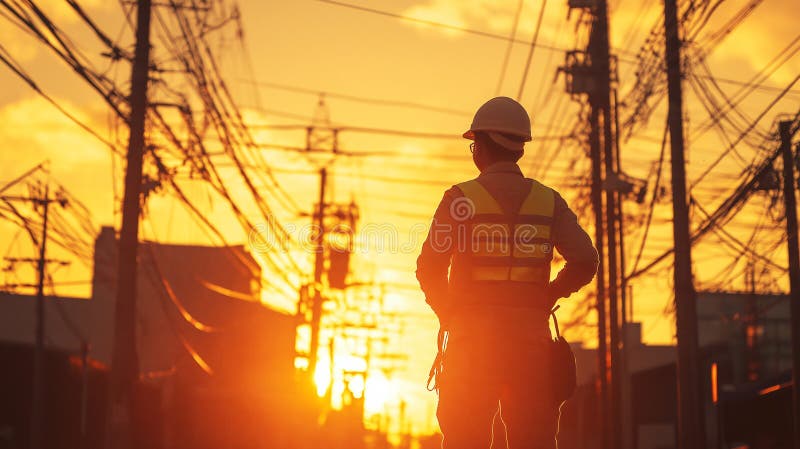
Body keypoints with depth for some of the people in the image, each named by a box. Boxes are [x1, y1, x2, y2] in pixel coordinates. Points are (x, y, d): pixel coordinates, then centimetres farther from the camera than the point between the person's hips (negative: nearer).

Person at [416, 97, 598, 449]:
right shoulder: (548, 200, 7)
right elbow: (584, 261, -3)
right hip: (532, 339, 2)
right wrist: (544, 298, 11)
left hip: (472, 339, -2)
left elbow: (430, 269, -7)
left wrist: (448, 315, 10)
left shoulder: (461, 198, -2)